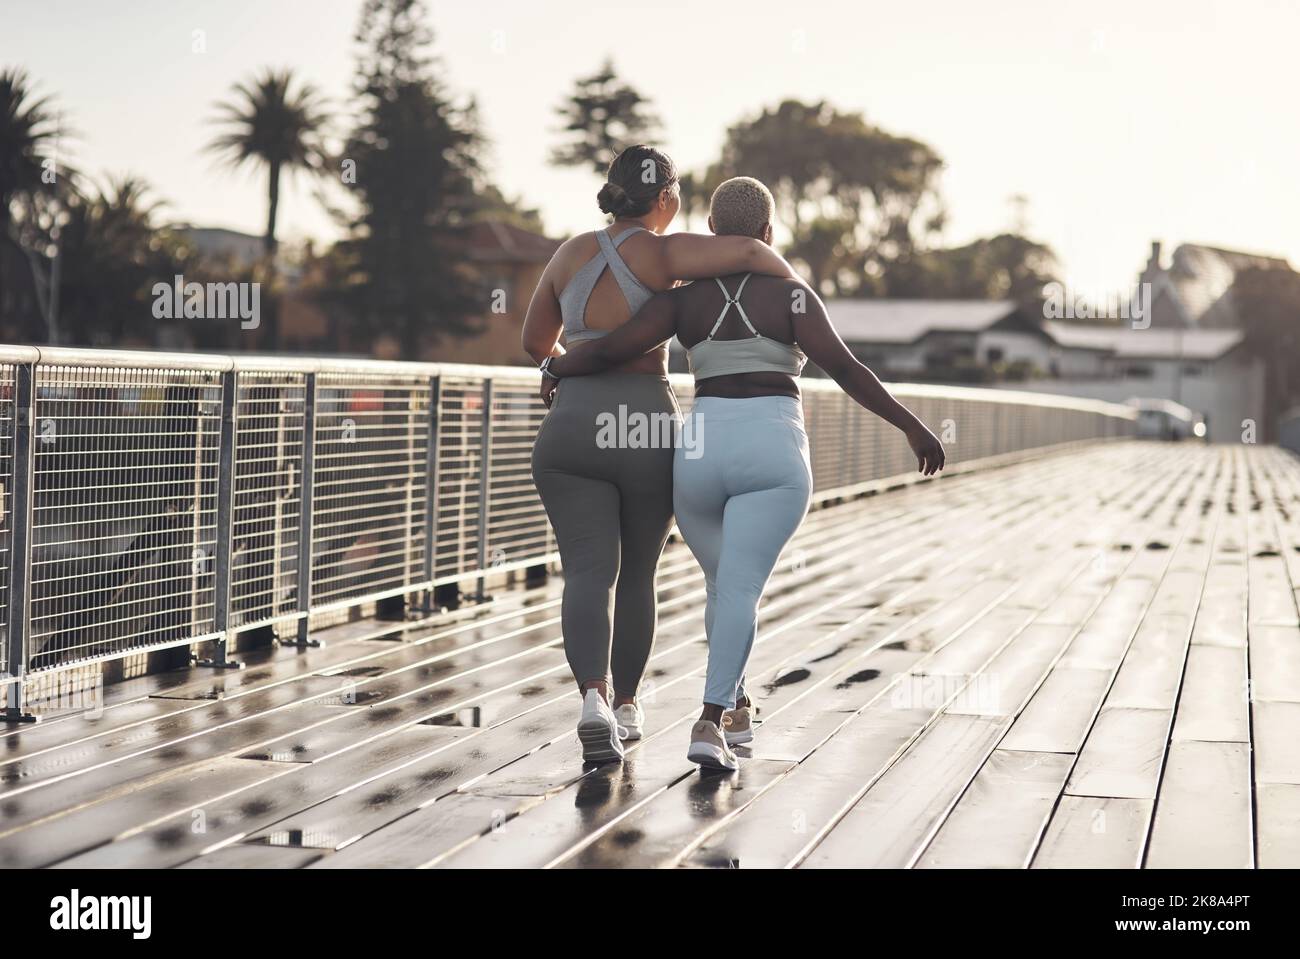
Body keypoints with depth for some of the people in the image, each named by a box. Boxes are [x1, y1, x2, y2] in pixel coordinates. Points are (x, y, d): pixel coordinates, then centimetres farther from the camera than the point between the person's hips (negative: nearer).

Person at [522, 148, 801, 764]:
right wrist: (795, 288, 0)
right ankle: (625, 705, 25)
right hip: (649, 433, -2)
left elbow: (536, 340, 20)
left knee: (589, 573, -5)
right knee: (636, 573, 15)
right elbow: (747, 251, -19)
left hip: (571, 429, 2)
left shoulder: (571, 254, 9)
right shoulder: (660, 253, -6)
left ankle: (593, 700, -28)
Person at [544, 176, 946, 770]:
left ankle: (735, 711, 30)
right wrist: (911, 426, -4)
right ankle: (710, 723, -26)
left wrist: (557, 367, 19)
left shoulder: (683, 300, 8)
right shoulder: (790, 294, 2)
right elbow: (844, 369, -7)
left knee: (724, 583, 22)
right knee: (741, 589, -12)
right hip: (773, 453, -3)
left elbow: (607, 350, 0)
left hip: (700, 451, 3)